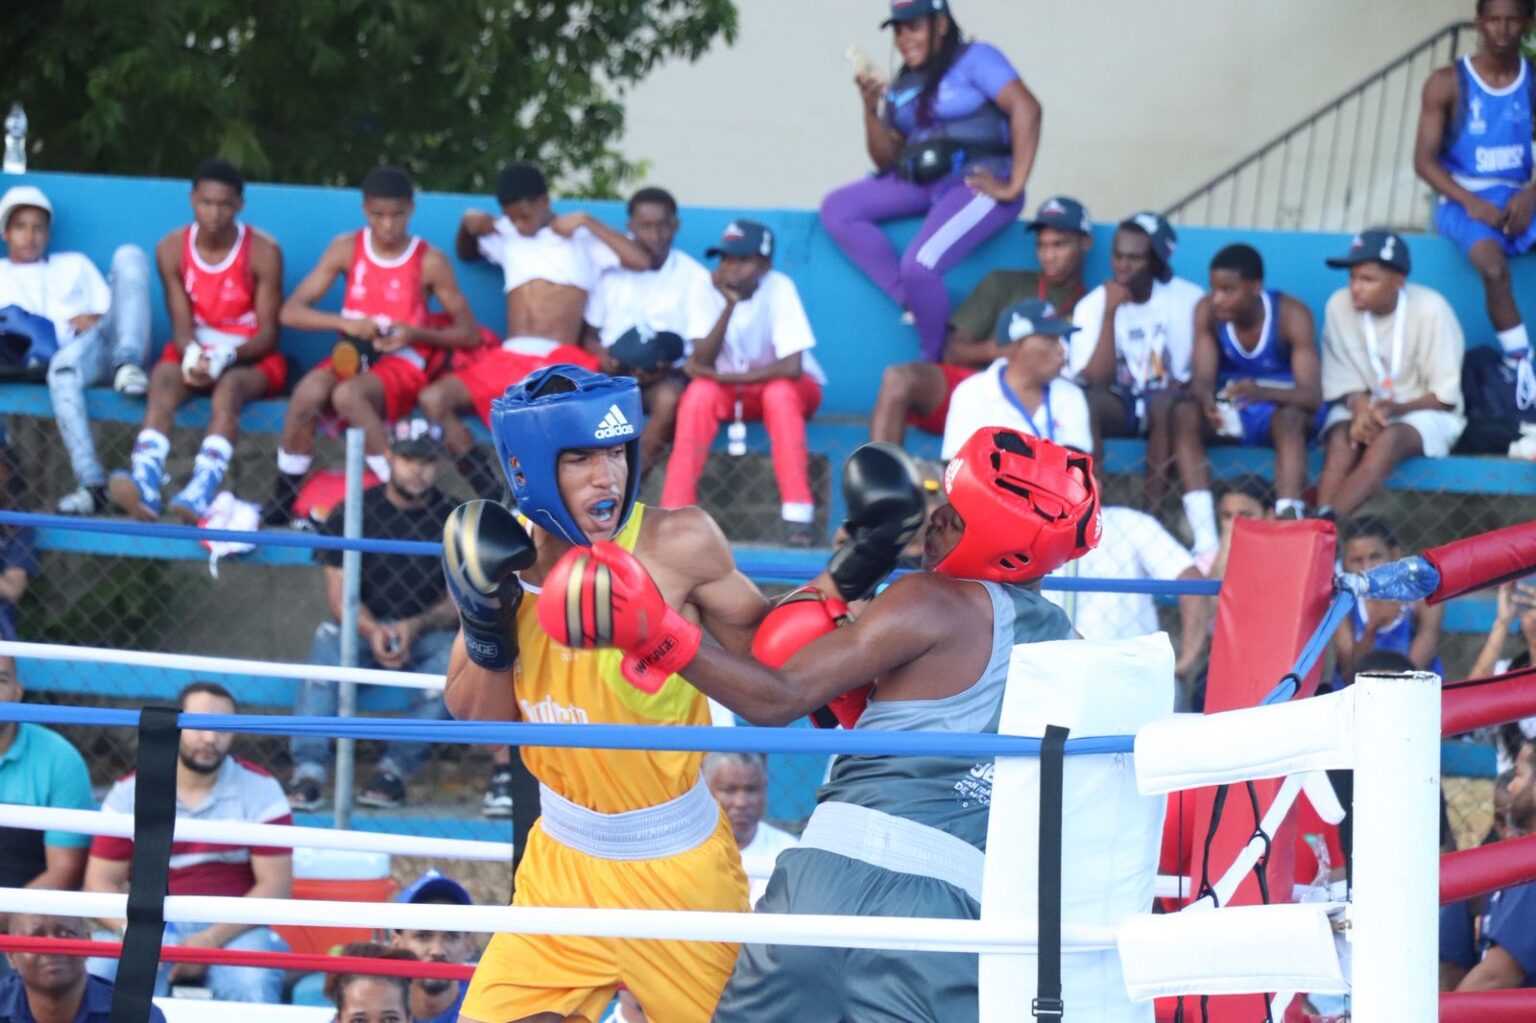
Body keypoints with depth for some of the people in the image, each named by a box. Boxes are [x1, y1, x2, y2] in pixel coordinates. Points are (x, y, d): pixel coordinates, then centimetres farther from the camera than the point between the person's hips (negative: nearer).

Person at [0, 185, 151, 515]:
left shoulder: (74, 265, 33)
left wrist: (95, 322, -1)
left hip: (111, 348, 2)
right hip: (73, 354, -2)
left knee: (128, 255, -17)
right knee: (63, 369, -41)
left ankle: (127, 362, -35)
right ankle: (91, 483, -48)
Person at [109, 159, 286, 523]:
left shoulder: (263, 252, -10)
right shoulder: (172, 249, -2)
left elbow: (268, 332, -10)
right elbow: (181, 325, -3)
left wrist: (225, 357, -29)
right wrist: (193, 355, -27)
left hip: (252, 357, -2)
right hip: (196, 351, 2)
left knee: (230, 386, -37)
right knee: (164, 376, -32)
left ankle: (201, 492, -59)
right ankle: (145, 483, -56)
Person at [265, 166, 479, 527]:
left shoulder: (430, 262, -1)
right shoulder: (346, 249, 5)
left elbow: (469, 333, 1)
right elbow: (291, 311, 1)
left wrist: (415, 334, -16)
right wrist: (345, 322, -16)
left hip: (403, 361, -3)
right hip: (353, 353, 3)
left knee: (347, 395, -37)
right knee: (308, 393, -32)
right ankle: (283, 502, -16)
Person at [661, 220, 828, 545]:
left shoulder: (779, 289, -23)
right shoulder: (705, 290, -15)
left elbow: (792, 367, -30)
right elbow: (702, 361, -24)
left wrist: (724, 376, -27)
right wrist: (729, 305, -35)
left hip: (792, 389, -2)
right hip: (730, 393, 2)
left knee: (780, 392, -35)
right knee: (699, 393, -29)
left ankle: (798, 515, -36)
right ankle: (674, 513, -30)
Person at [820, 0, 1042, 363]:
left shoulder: (973, 60, -3)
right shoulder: (904, 85, 17)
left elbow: (1026, 108, -17)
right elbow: (887, 160, 16)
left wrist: (1014, 186, -20)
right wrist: (872, 108, -1)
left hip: (977, 184, -8)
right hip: (920, 184, 8)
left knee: (919, 264, -30)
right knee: (836, 209, -10)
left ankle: (937, 364, -7)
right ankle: (912, 302, -15)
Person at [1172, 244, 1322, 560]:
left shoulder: (1291, 315, -21)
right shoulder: (1207, 311, -13)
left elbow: (1312, 395, -29)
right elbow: (1202, 378, -19)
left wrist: (1262, 392, -50)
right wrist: (1207, 401, -45)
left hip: (1279, 408, -3)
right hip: (1230, 411, 3)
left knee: (1290, 418, -37)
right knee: (1185, 413, -28)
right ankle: (1207, 543, -36)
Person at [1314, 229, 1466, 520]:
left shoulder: (1430, 309, -18)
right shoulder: (1339, 306, -10)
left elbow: (1446, 396, -12)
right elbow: (1341, 382, -3)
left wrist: (1396, 408, -27)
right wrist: (1360, 406, -25)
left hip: (1425, 412, -3)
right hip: (1363, 406, 3)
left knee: (1389, 439, -35)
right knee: (1342, 438, -31)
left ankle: (1327, 520, -50)